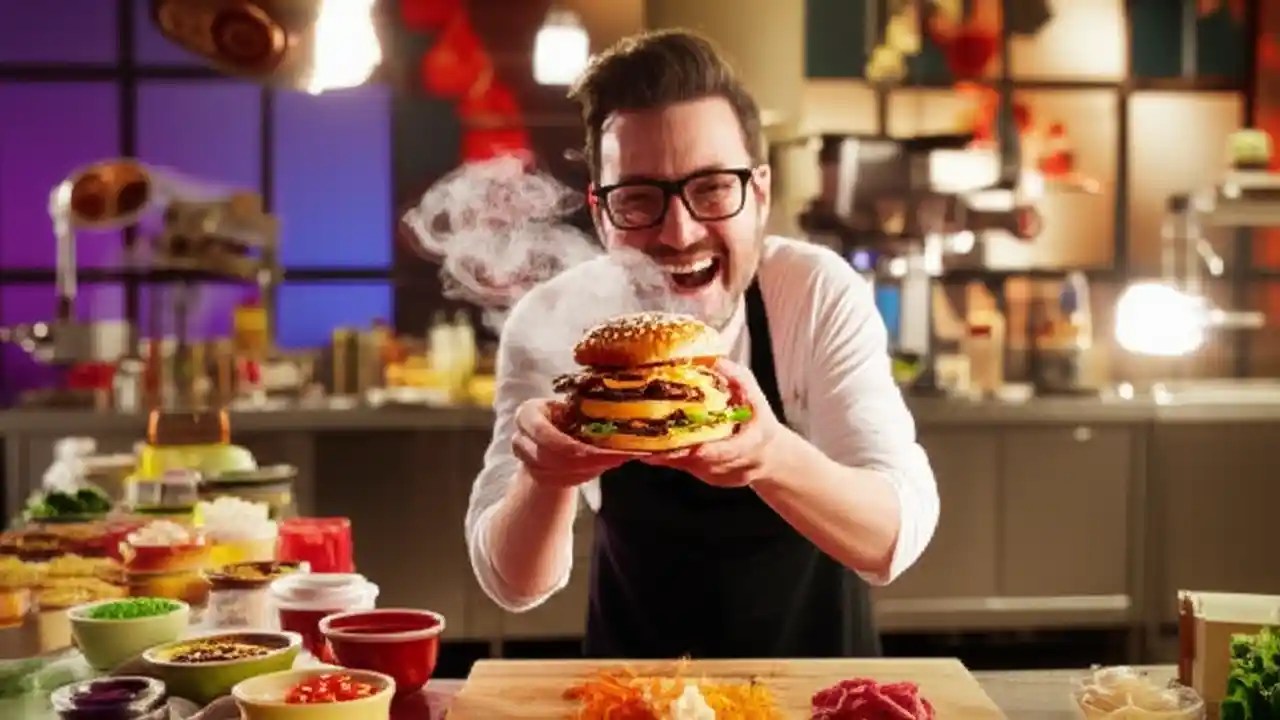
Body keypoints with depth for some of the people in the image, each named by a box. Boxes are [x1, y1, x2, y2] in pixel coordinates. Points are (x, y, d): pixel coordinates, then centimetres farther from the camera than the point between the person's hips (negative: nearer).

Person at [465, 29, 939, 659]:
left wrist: (772, 458, -43)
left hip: (816, 663, 0)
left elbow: (896, 540, -24)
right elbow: (514, 584, -16)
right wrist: (545, 476, -37)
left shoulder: (822, 295, -18)